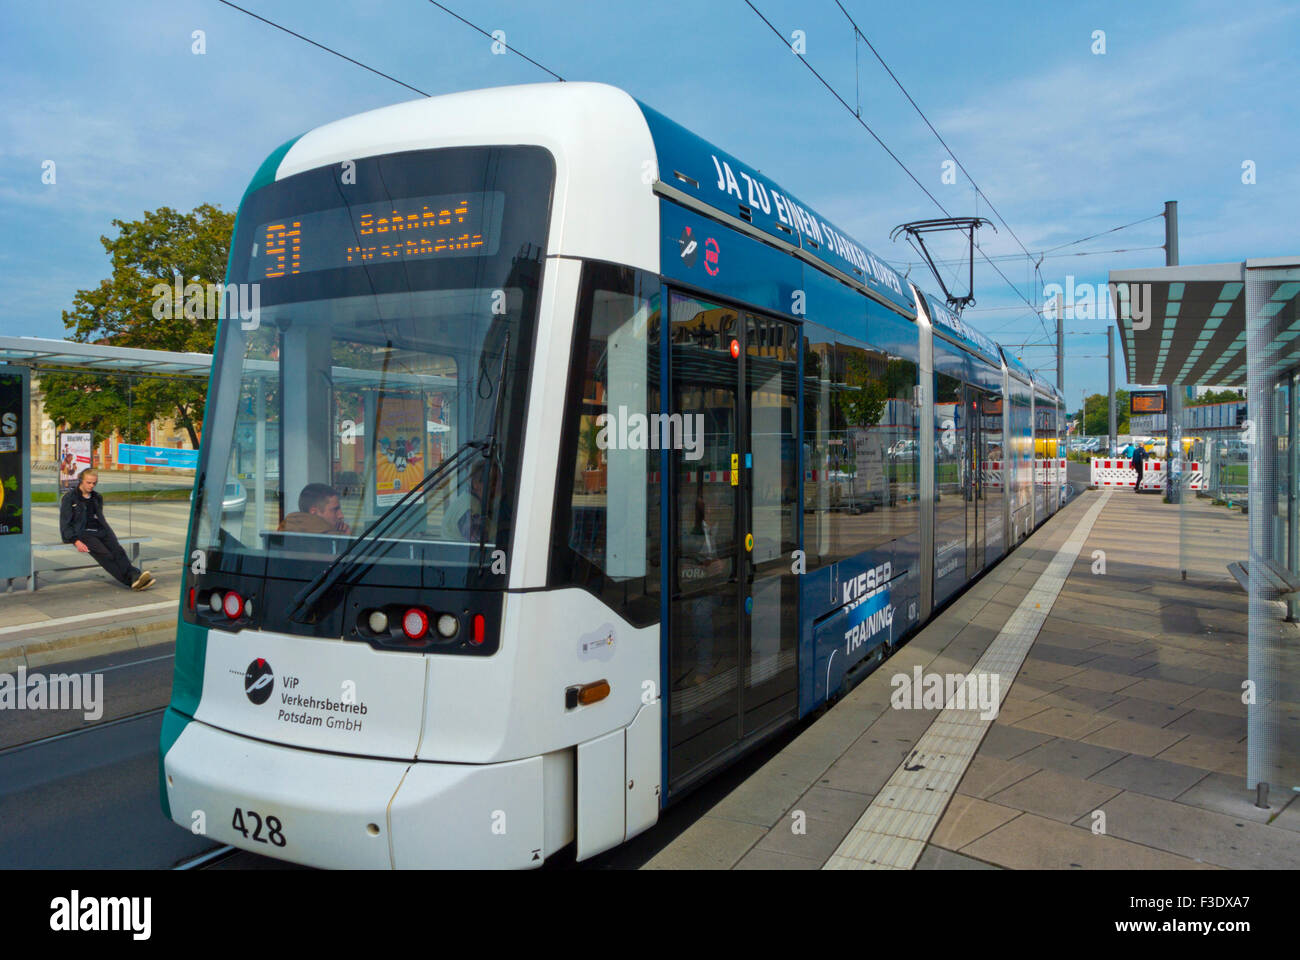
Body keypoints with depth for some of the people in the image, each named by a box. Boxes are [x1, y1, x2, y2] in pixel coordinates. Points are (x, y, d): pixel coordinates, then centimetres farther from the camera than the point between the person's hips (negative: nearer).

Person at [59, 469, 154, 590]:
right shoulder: (69, 497, 5)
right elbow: (65, 524, 0)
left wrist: (108, 533, 10)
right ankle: (130, 580, -47)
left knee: (117, 549, -26)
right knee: (103, 554, -31)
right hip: (82, 532, -5)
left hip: (99, 530, 5)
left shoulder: (97, 497, 21)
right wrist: (76, 541, -14)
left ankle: (135, 575, -49)